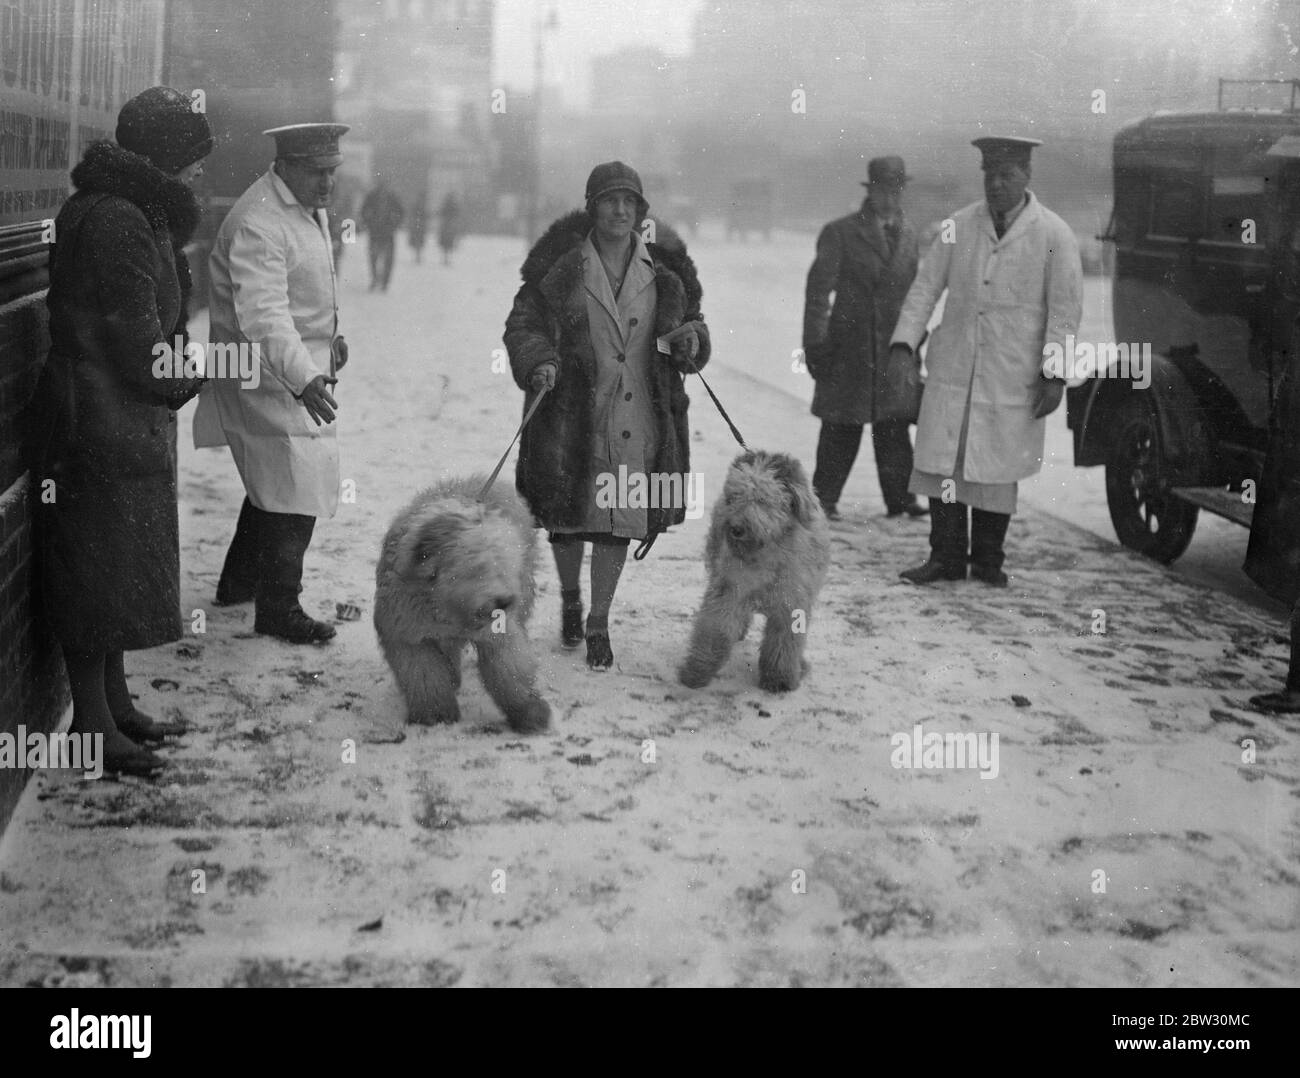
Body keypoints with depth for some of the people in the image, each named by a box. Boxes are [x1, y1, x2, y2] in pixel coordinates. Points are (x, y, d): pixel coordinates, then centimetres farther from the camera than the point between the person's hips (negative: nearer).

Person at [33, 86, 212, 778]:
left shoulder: (134, 213, 13)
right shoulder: (117, 222, -20)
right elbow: (137, 341, -20)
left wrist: (171, 378, -3)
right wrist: (182, 383, -3)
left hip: (130, 426, 10)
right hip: (104, 427, -10)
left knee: (118, 571, 17)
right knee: (101, 572, -1)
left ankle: (114, 704, 28)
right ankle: (92, 724, 8)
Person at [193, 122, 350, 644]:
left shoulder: (310, 207, 9)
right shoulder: (257, 224, -24)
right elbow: (264, 314, -35)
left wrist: (330, 332, 12)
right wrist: (304, 378, -47)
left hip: (303, 369, 10)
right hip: (269, 379, -10)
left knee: (273, 482, 19)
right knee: (293, 490, -7)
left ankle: (238, 582, 35)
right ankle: (278, 610, 4)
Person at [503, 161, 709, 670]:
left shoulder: (664, 267, 5)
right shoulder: (562, 263, -2)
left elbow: (692, 318, 18)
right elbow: (523, 323, 2)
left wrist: (692, 338, -5)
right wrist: (538, 361, -17)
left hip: (637, 414, 1)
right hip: (571, 410, -1)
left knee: (619, 517, 0)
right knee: (566, 513, 7)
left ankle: (599, 623, 14)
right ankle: (570, 599, 35)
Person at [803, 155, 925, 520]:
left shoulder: (910, 234, 13)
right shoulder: (840, 233, -2)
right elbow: (818, 291, -5)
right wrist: (816, 343, -11)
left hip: (896, 349, 4)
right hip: (850, 345, -4)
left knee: (895, 426, 3)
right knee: (841, 428, 1)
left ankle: (899, 497, 5)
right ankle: (825, 497, 10)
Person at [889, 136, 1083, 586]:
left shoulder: (1054, 235, -3)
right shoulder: (958, 226, 5)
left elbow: (1064, 309, -4)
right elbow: (925, 286, 6)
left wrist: (1054, 374, -10)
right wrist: (904, 342, -5)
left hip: (1013, 376, -2)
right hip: (953, 367, 2)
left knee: (997, 468, 4)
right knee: (941, 460, -1)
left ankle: (988, 560, 18)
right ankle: (946, 558, 9)